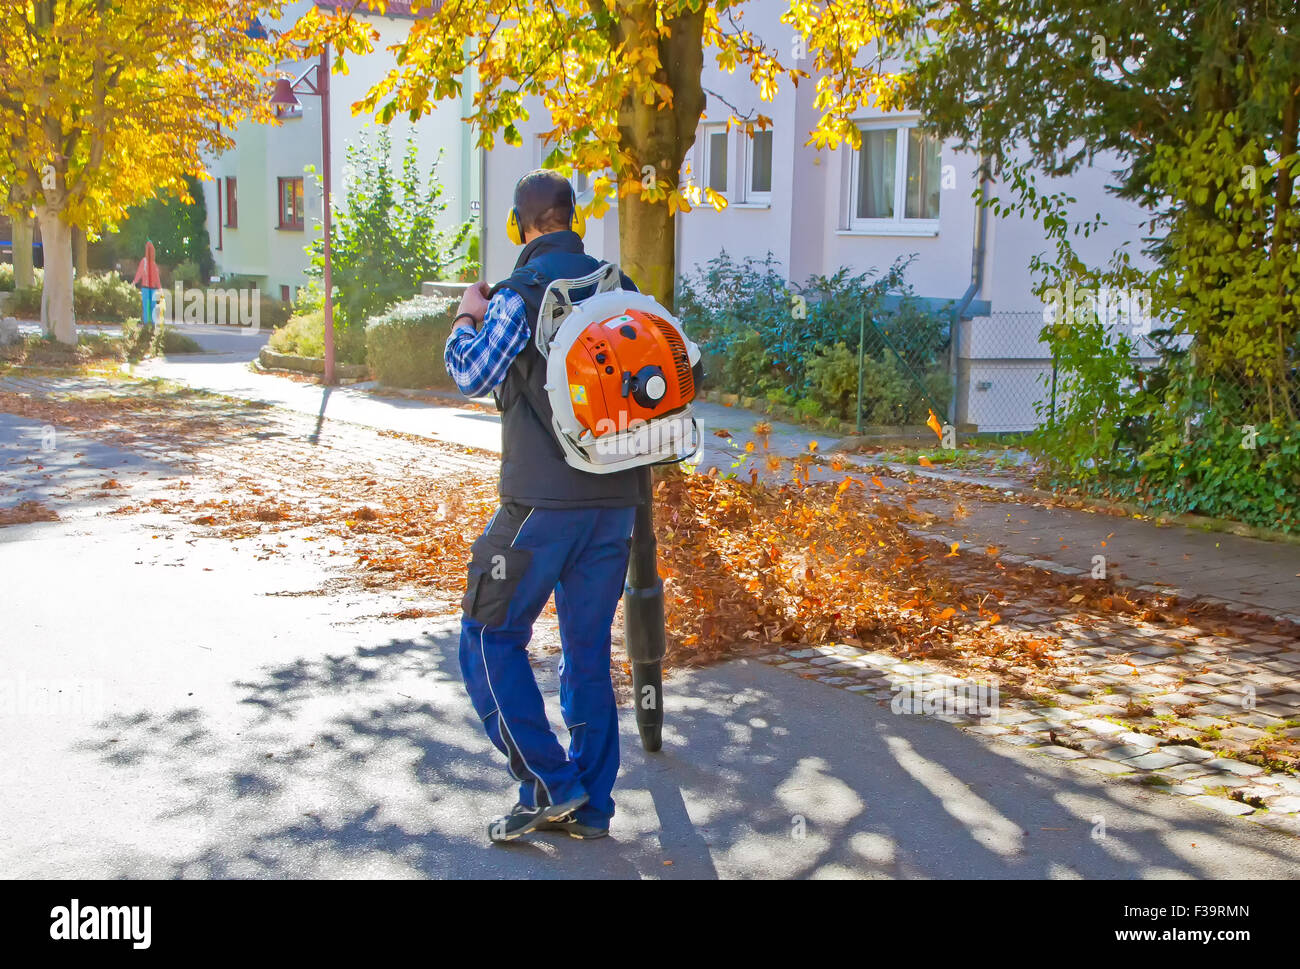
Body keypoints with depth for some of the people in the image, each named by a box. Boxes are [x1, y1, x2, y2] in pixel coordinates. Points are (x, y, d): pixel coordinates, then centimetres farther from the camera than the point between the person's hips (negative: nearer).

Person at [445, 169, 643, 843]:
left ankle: (548, 785, 3)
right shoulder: (619, 286, 10)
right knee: (589, 650, 13)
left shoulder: (522, 291, -9)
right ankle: (590, 808, 18)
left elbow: (471, 375, -7)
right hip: (615, 498, 7)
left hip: (542, 503, -6)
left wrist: (468, 315, 11)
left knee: (490, 640, 6)